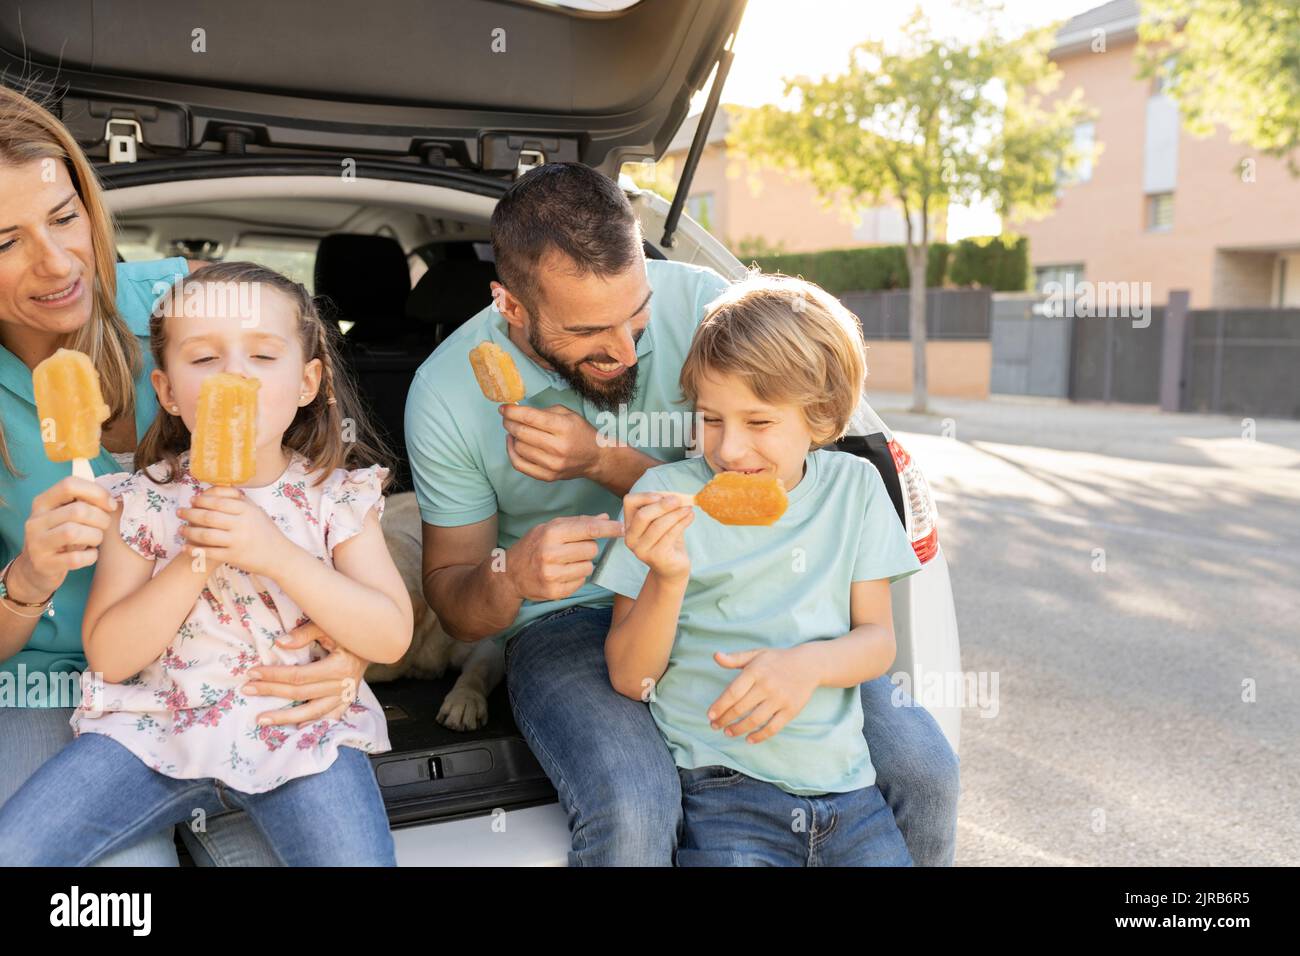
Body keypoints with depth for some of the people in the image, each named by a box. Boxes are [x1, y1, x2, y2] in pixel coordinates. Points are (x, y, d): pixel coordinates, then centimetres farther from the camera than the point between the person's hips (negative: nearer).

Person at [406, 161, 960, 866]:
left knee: (921, 768, -15)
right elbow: (453, 605, -3)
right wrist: (507, 578, -28)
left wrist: (603, 461, -22)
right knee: (631, 815, -33)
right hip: (568, 617, -1)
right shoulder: (447, 393, -12)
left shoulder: (699, 302, -11)